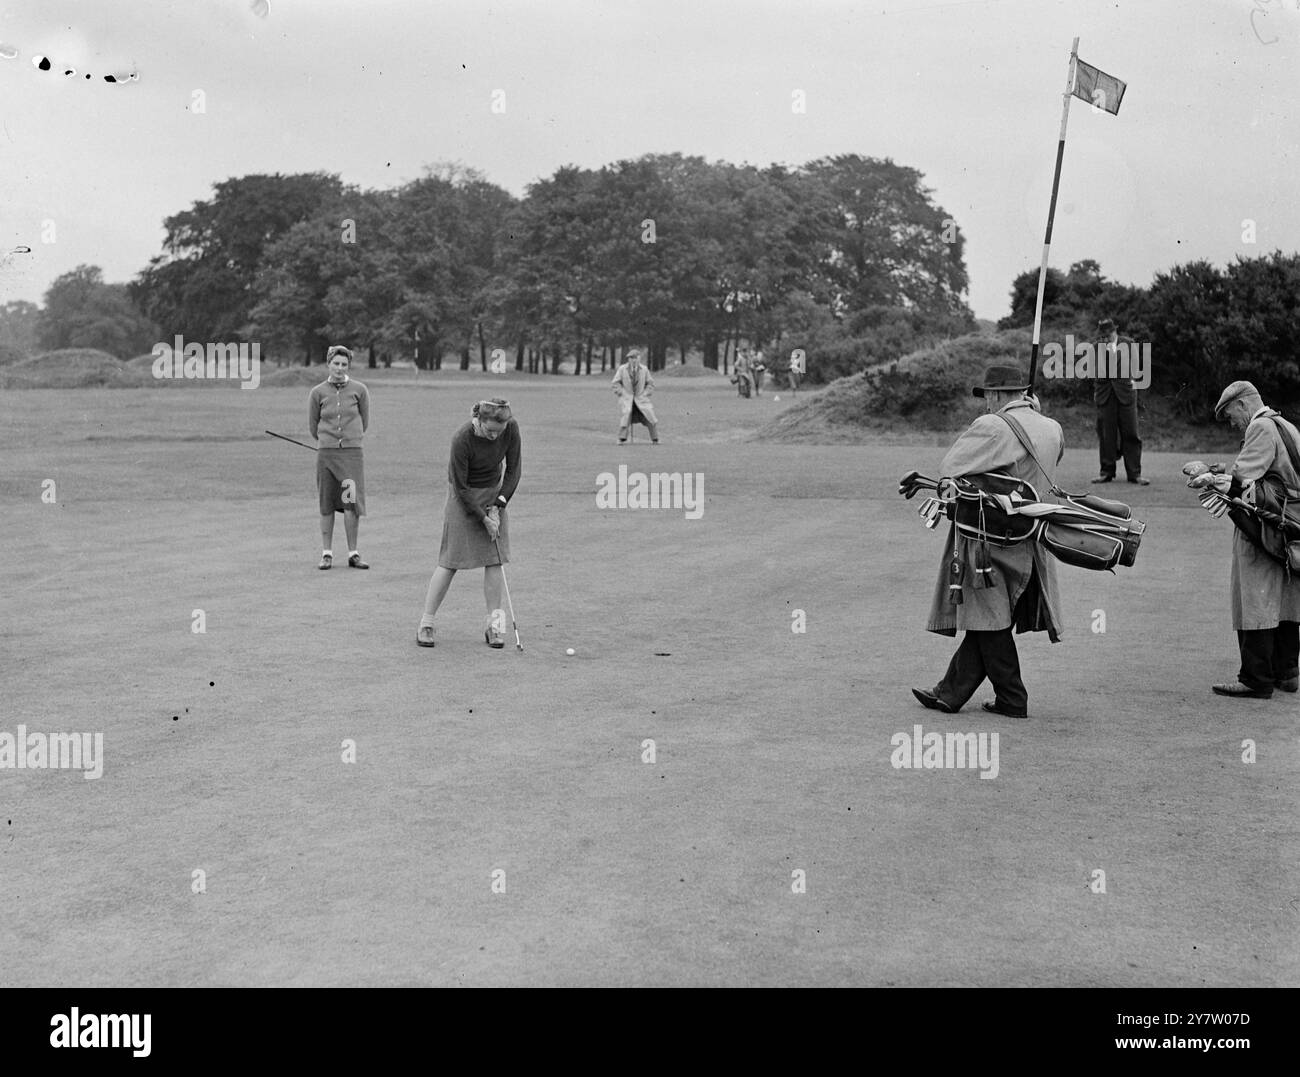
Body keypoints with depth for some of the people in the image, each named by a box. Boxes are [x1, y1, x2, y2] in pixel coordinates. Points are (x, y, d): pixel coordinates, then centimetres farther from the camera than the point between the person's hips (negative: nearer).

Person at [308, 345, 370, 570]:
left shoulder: (359, 390, 1)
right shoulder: (318, 393, 1)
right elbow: (313, 426, 12)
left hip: (352, 453, -1)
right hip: (326, 454, 1)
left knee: (351, 505, -8)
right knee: (327, 506, 5)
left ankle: (353, 554, 2)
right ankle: (327, 554, 13)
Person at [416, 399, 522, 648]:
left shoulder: (511, 428, -16)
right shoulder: (462, 439, -29)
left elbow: (513, 470, -5)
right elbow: (461, 487, -20)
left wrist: (498, 505, -12)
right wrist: (484, 517, -18)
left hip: (494, 493, 4)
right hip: (464, 497, -4)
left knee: (495, 559, -2)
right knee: (450, 562, -5)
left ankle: (494, 626, 5)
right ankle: (426, 624, 4)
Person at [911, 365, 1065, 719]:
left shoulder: (991, 427, -16)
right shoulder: (1052, 428, 6)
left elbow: (948, 468, -12)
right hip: (1031, 540, 8)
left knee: (990, 622, 4)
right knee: (986, 620, 12)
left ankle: (1012, 699, 9)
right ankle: (950, 692, 19)